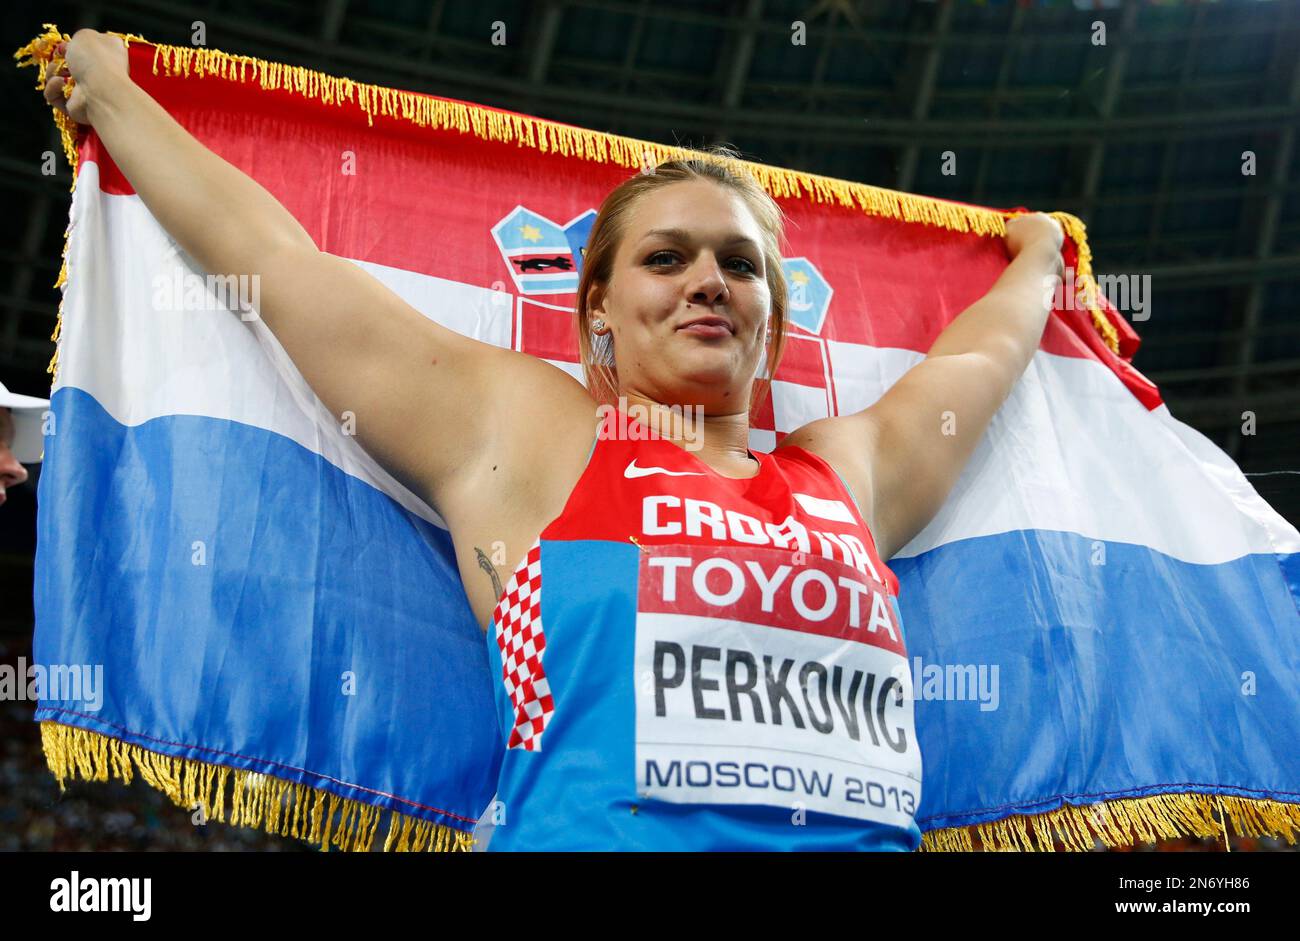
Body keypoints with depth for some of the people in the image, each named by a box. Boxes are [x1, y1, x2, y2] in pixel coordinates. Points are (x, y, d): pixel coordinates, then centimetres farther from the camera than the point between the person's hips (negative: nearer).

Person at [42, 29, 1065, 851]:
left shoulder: (843, 474, 20)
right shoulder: (526, 430, 10)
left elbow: (981, 354, 39)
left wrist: (1035, 259, 56)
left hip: (869, 830, 4)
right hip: (604, 829, -4)